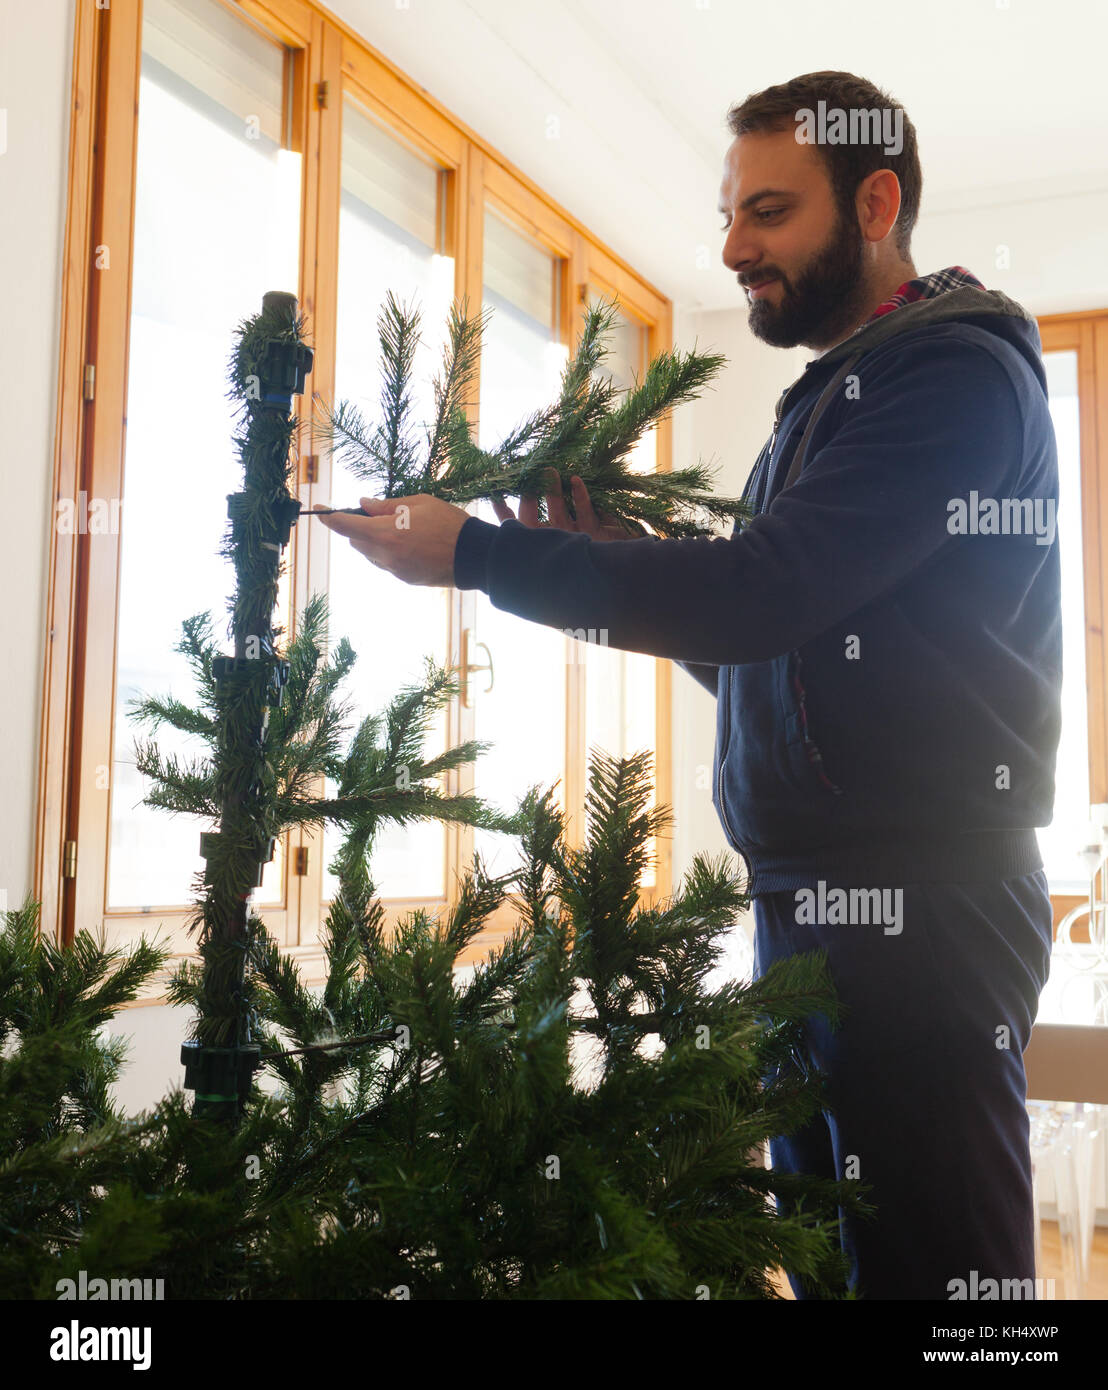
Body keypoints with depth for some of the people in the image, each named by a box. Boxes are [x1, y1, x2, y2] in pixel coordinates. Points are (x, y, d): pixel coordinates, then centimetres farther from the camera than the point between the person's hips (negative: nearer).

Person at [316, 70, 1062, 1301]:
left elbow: (763, 589, -21)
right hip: (810, 897, 9)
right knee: (825, 1254, 13)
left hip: (921, 907, -9)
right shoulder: (834, 391, 20)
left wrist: (476, 552, -17)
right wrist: (617, 561, 3)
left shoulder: (960, 371, -9)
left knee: (925, 1260, -2)